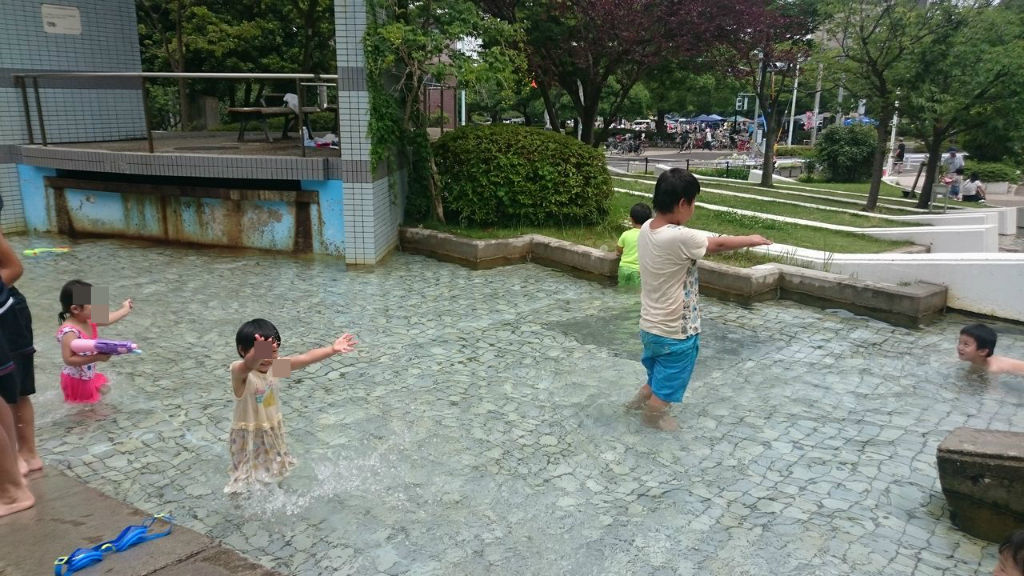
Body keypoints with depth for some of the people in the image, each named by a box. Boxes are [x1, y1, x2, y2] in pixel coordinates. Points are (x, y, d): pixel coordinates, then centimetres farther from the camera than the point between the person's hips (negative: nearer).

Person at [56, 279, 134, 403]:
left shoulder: (89, 320, -7)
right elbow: (68, 359, -33)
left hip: (89, 375, 9)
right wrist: (96, 358, -38)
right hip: (77, 380, -9)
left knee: (104, 389, 27)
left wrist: (125, 310, 26)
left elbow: (107, 320, 14)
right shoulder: (69, 332, -33)